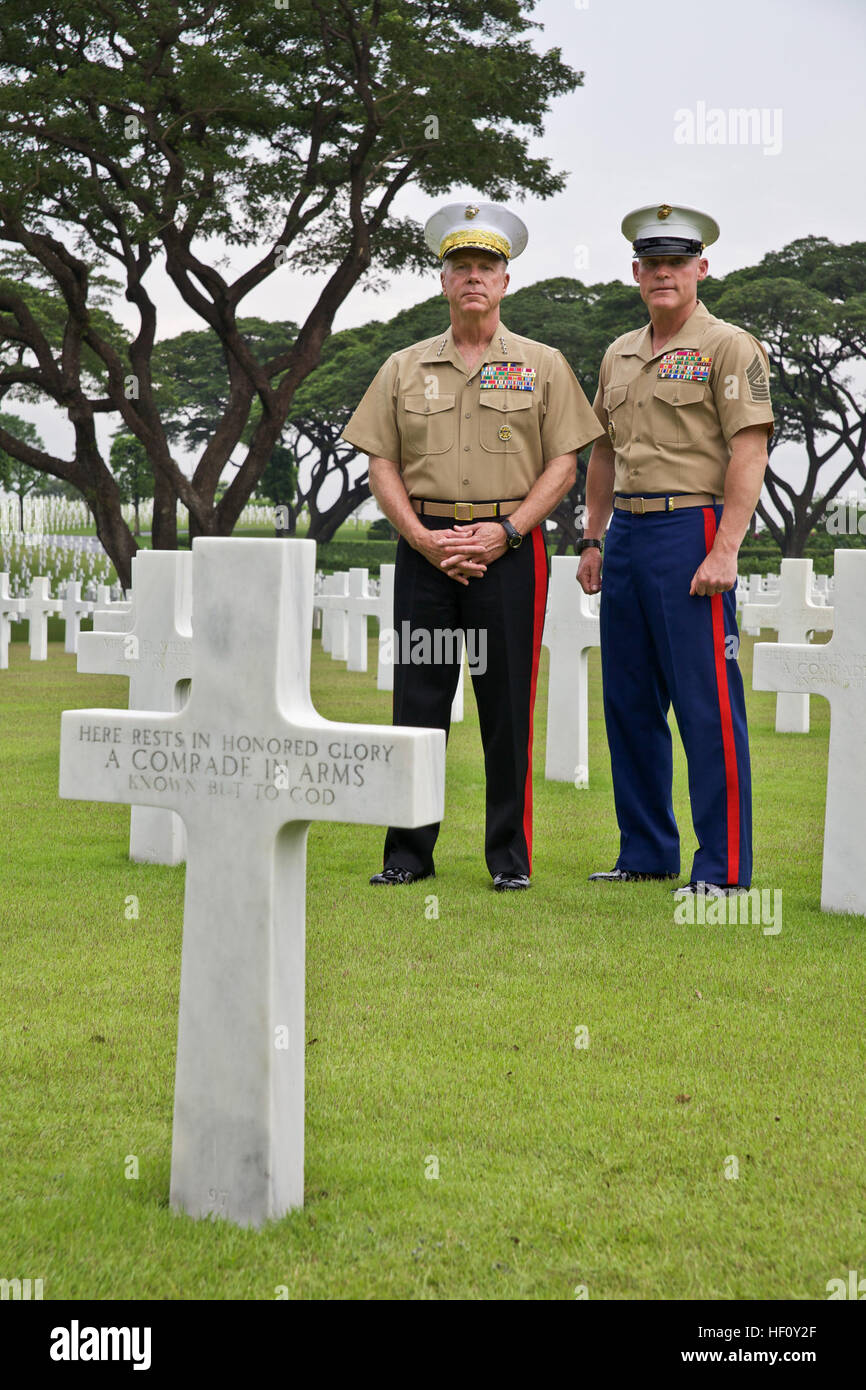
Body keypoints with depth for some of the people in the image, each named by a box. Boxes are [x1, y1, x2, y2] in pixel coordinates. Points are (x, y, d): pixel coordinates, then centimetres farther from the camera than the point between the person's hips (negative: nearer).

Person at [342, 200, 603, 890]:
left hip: (510, 549, -2)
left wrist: (505, 531, -10)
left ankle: (511, 855, 8)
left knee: (508, 707, 0)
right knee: (417, 701, 2)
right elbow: (381, 463, 8)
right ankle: (409, 852, 10)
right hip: (424, 548, 2)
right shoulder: (405, 368, 12)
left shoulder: (543, 365, 7)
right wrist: (422, 537, -7)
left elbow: (563, 464, 2)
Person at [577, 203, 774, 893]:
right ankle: (647, 853, 20)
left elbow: (749, 453, -12)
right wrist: (593, 539, 17)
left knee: (707, 704, -6)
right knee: (629, 703, 10)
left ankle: (724, 866, -1)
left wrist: (725, 550, -19)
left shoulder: (730, 347, -4)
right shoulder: (620, 356, 17)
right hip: (627, 534, 7)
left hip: (692, 531, -7)